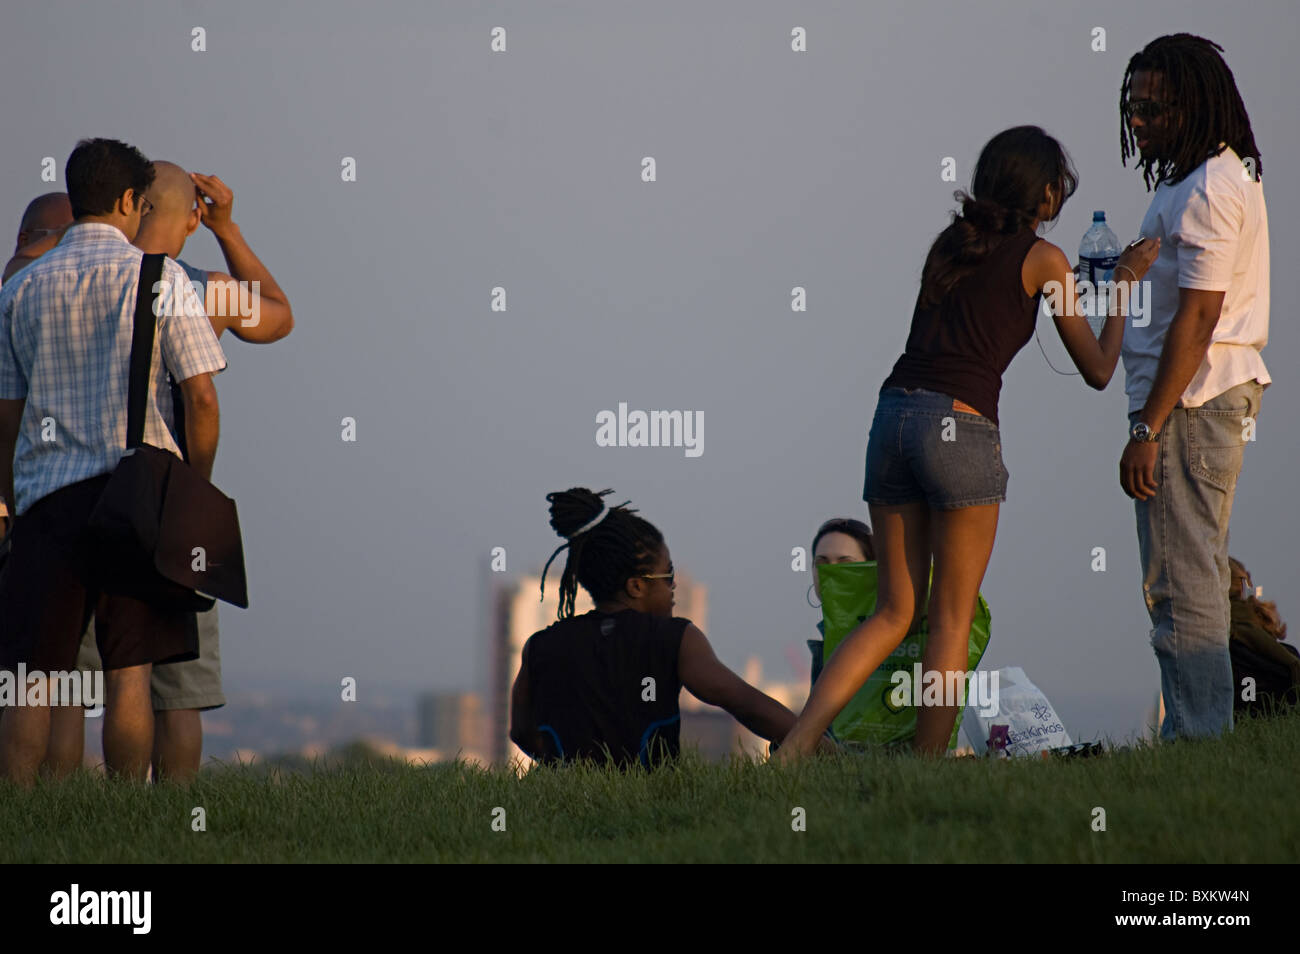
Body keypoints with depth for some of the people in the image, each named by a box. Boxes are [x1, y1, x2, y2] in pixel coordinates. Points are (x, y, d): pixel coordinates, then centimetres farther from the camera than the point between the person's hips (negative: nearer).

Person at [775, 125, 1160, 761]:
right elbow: (1097, 370, 8)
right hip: (960, 426, -6)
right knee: (952, 619, 5)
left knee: (894, 613, 11)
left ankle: (793, 749, -3)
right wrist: (1124, 287, 21)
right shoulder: (1043, 260, 3)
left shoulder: (950, 243, 19)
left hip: (895, 415, 6)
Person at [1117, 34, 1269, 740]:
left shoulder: (1207, 192, -17)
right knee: (1197, 576, 14)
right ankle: (1206, 738, 19)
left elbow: (1196, 319, -21)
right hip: (1225, 392, 11)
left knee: (1181, 583, -9)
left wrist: (1148, 429, -21)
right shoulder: (1231, 178, 16)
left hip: (1191, 399, -11)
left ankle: (1196, 743, -8)